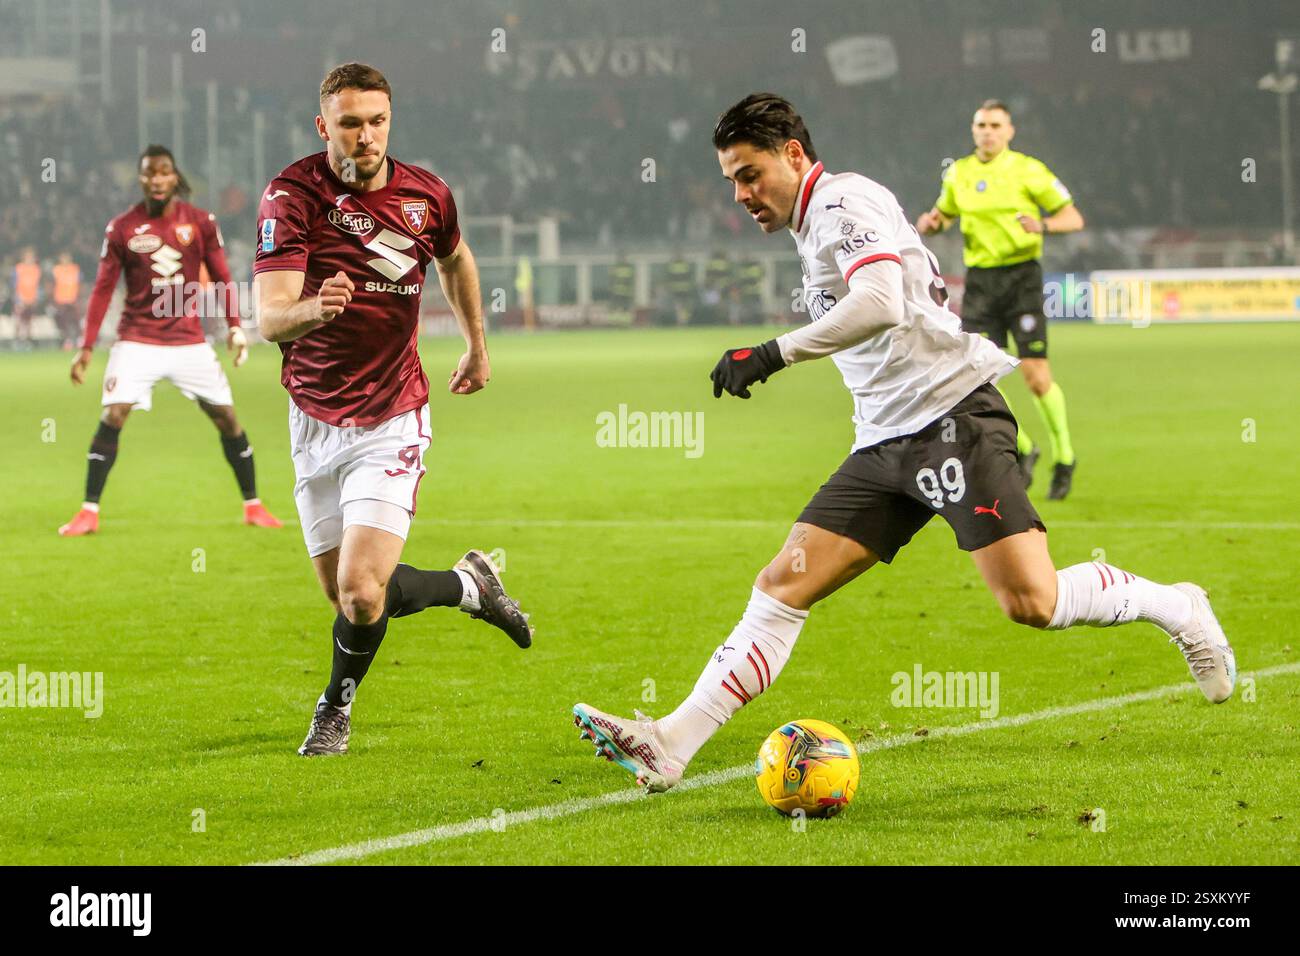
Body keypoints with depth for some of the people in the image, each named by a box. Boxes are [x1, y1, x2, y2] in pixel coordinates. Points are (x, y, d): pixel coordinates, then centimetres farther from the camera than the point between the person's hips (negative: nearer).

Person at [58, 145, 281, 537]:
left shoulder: (201, 222, -1)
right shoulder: (122, 228, -3)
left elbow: (222, 278, 5)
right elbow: (103, 288, 0)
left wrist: (235, 328, -6)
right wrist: (86, 347, -4)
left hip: (189, 340, 1)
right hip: (137, 340, -1)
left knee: (227, 417, 1)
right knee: (112, 418, -14)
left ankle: (253, 506, 14)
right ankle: (88, 513, -7)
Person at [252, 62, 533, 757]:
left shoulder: (426, 196, -5)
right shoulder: (292, 195, -14)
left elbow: (455, 259, 20)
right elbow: (269, 318, -24)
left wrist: (477, 347, 29)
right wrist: (313, 310, -45)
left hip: (391, 419, -1)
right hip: (314, 419, 1)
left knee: (361, 592, -16)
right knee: (342, 595, 7)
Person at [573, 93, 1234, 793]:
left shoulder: (845, 202, -8)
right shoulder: (810, 229, 21)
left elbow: (880, 304, -26)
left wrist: (772, 354, -26)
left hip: (952, 414, -9)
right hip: (886, 444, 9)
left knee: (1030, 602, -17)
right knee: (782, 586, -3)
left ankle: (1174, 608, 9)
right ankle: (670, 745, -10)